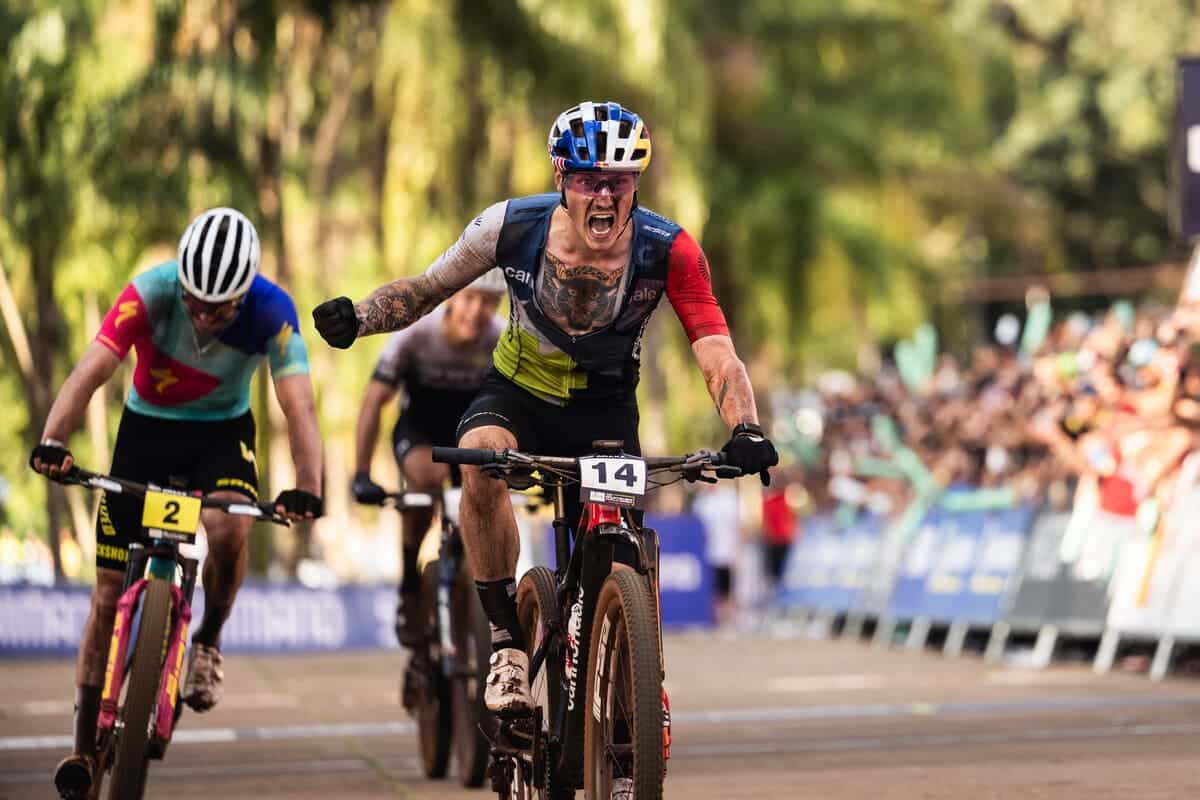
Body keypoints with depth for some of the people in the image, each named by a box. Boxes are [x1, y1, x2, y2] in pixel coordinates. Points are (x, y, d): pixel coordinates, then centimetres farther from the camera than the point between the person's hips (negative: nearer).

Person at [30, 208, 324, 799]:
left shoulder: (271, 312, -26)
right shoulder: (151, 292, -27)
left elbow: (297, 403, -34)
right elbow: (91, 370, -37)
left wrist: (307, 486, -51)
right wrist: (52, 442, -54)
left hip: (222, 432, 0)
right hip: (147, 425, 1)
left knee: (228, 530, -32)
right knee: (110, 591, -2)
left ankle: (208, 642, -2)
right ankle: (85, 743, 11)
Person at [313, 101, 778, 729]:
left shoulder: (669, 251, -24)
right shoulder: (514, 226, -22)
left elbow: (717, 353, -29)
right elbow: (424, 290, -10)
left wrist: (744, 431, -48)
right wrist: (357, 317, -30)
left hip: (605, 407, 0)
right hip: (519, 392, 0)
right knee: (482, 457, -33)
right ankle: (508, 642, -20)